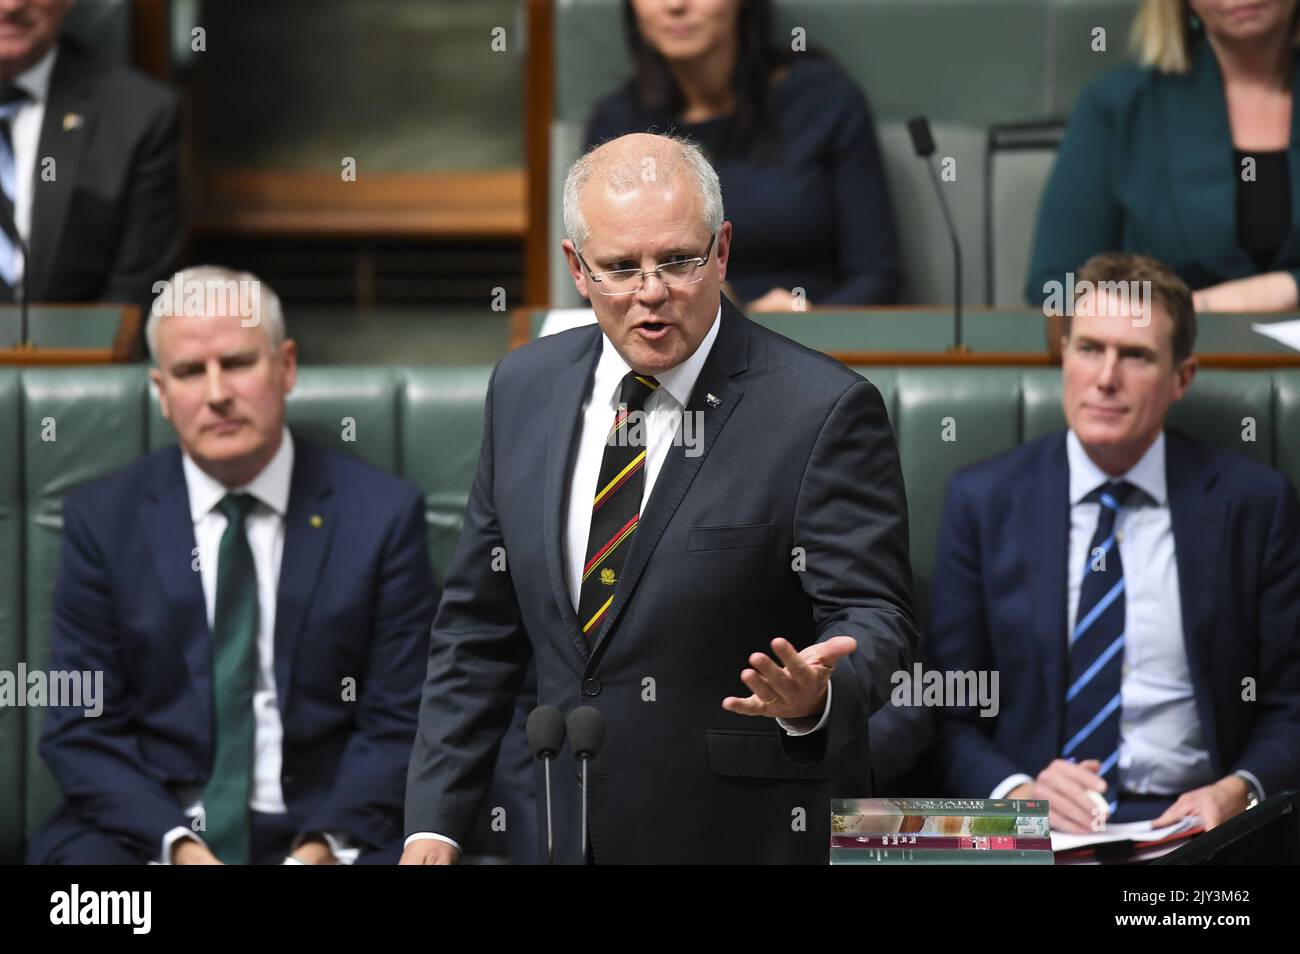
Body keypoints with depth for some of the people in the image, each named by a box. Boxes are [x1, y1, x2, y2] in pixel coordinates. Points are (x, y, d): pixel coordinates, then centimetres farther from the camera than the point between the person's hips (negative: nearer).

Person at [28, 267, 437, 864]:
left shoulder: (382, 516, 4)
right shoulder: (102, 520, 6)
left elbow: (398, 725, 2)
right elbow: (80, 731, 3)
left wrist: (326, 842, -15)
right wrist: (177, 845, -13)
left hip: (323, 832, 0)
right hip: (148, 831, 1)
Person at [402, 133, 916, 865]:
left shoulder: (823, 411, -12)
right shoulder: (524, 390, 4)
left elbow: (872, 613, -13)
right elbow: (480, 625, 8)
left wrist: (816, 694, -35)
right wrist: (434, 823, 4)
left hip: (756, 834, -4)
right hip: (573, 833, 5)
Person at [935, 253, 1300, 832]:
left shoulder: (1253, 502, 8)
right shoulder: (983, 501, 8)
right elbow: (949, 713, 7)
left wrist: (1237, 792, -10)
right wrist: (1016, 793, -13)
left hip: (1188, 827, 1)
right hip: (1034, 830, 0)